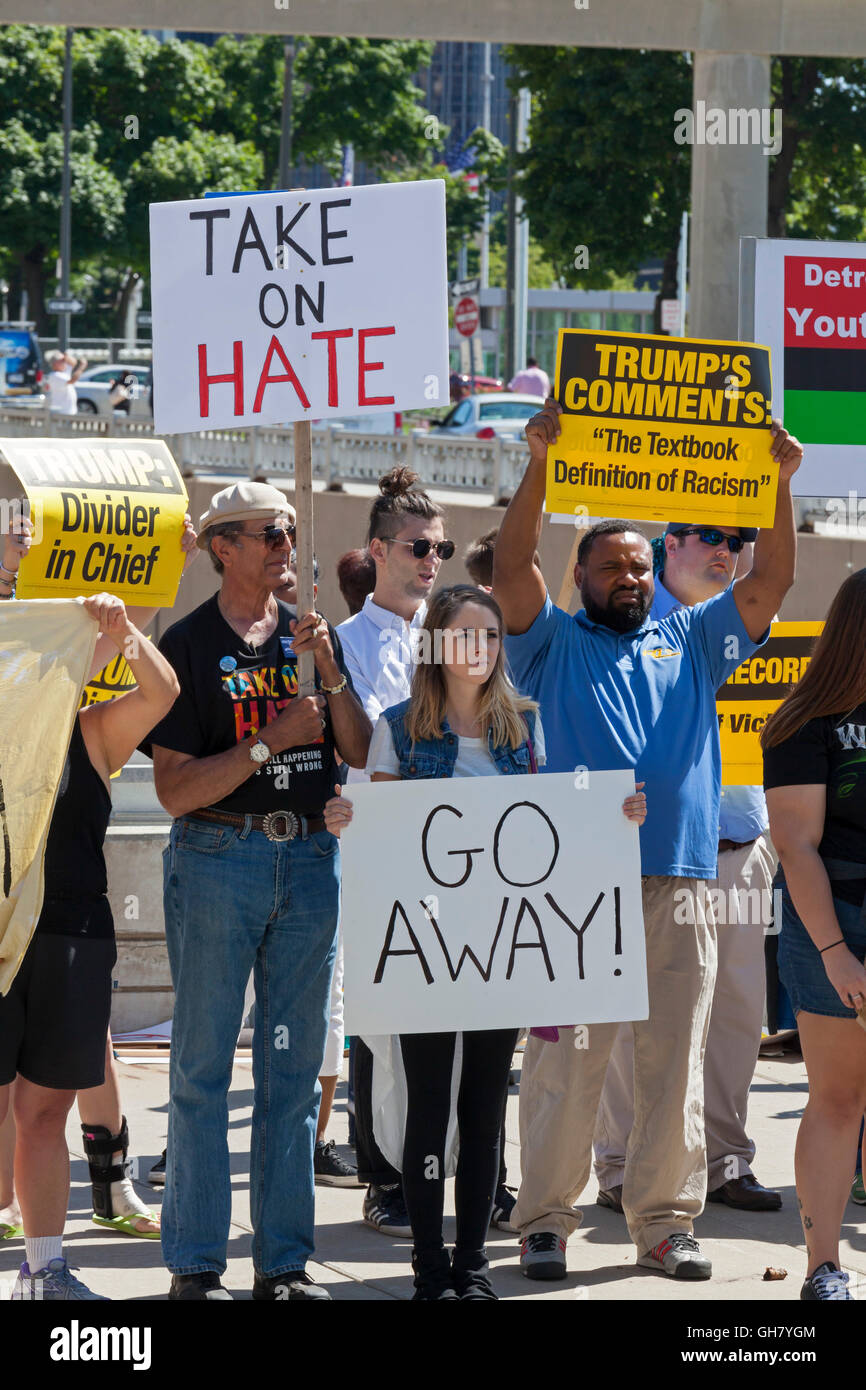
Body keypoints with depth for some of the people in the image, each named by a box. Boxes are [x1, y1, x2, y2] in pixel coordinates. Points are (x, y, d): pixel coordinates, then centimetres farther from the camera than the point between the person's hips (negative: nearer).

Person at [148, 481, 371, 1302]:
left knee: (295, 1069, 6)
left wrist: (332, 679, -5)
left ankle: (285, 1263, 11)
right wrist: (273, 740, -14)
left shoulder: (311, 636, 13)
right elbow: (175, 790, -10)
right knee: (202, 1065, -3)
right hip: (217, 857, -5)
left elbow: (362, 755, 8)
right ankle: (194, 1266, 2)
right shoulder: (188, 646, -4)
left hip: (309, 859, 5)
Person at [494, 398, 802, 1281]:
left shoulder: (691, 641, 19)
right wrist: (540, 466, -12)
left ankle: (665, 1219, 9)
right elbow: (511, 571, -4)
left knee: (674, 1062, 3)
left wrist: (779, 485, -1)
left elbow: (769, 583, 11)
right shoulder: (555, 645, 11)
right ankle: (545, 1220, 1)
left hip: (680, 885, 3)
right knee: (565, 1061, -4)